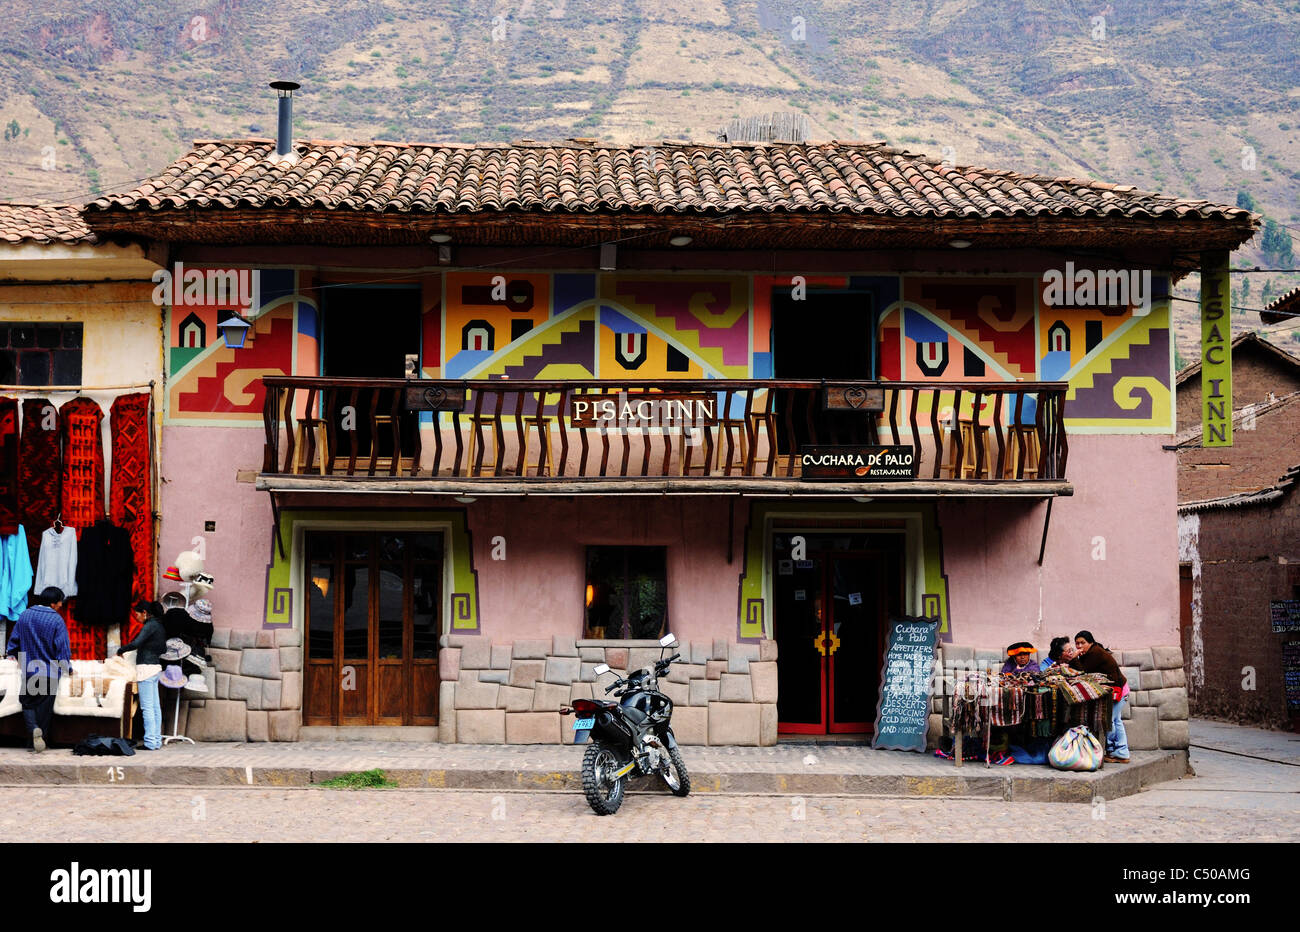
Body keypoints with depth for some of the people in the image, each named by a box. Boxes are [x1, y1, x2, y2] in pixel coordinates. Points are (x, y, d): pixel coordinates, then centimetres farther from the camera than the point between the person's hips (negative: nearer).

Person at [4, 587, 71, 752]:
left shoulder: (24, 616, 1)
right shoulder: (56, 620, -13)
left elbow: (13, 642, 9)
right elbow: (63, 649, -14)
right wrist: (68, 667, 2)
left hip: (29, 670, 3)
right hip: (49, 673, -3)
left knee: (28, 703, 14)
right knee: (44, 707, 10)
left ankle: (33, 729, -11)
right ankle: (41, 737, 14)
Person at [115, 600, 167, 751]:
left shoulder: (150, 625, -13)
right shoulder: (159, 625, 15)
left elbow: (136, 644, -23)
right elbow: (163, 649, 22)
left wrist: (120, 650, -10)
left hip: (146, 667, -10)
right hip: (156, 667, 10)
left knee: (147, 707, -8)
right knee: (155, 706, 9)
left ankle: (150, 742, -8)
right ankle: (157, 740, 11)